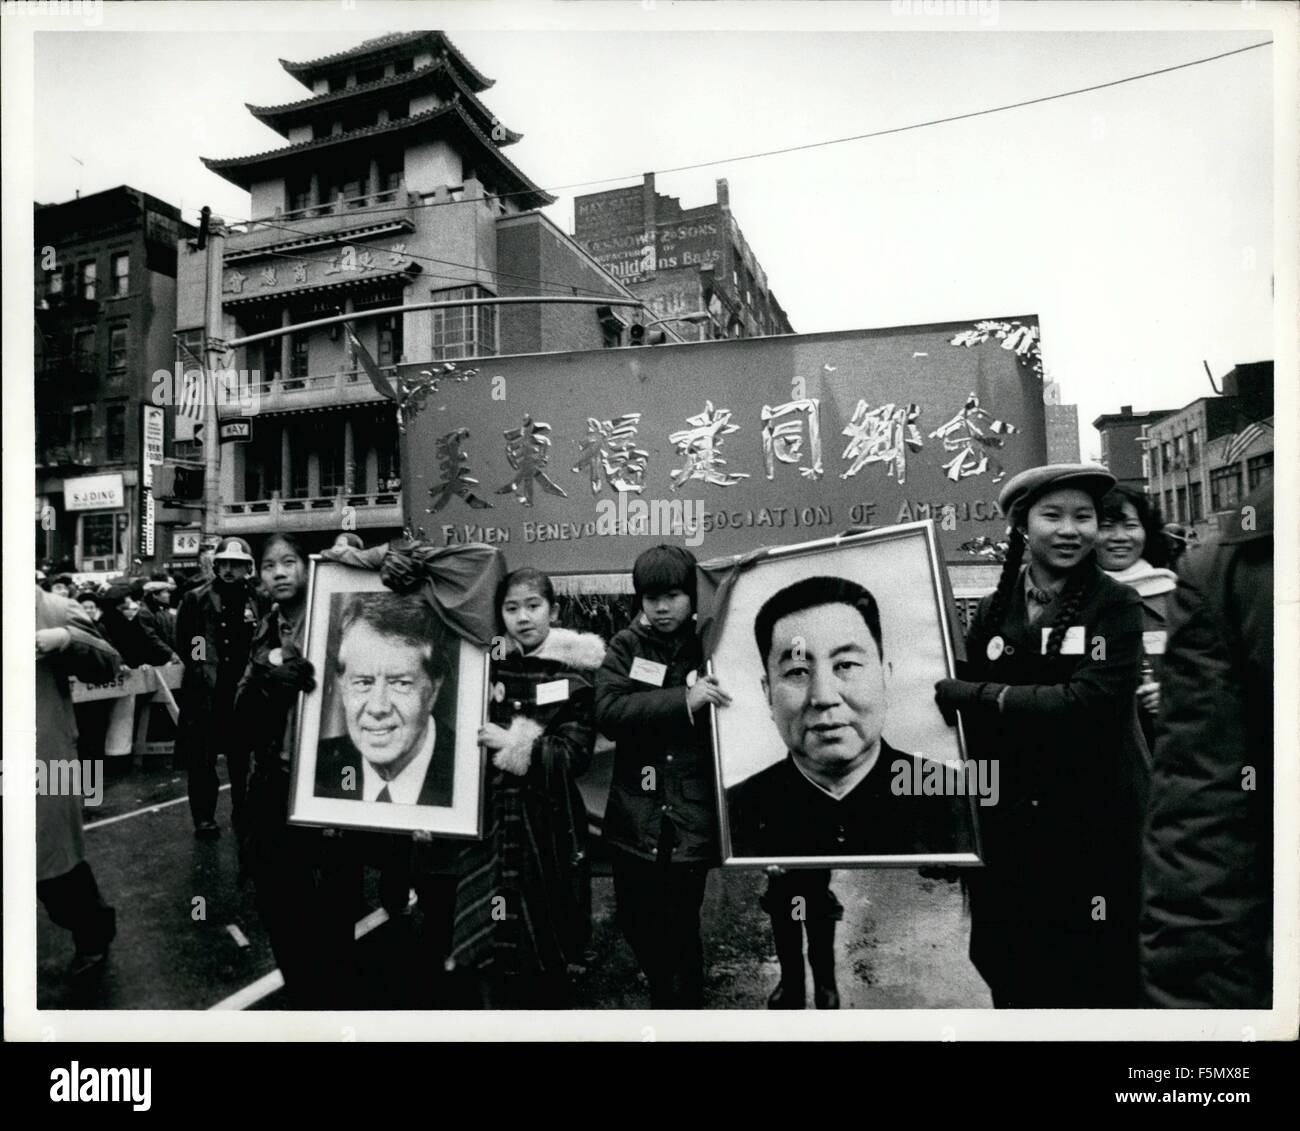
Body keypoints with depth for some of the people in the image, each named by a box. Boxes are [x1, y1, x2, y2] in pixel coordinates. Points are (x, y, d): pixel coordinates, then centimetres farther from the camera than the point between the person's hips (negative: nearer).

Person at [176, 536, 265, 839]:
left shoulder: (257, 600, 3)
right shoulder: (196, 599, 0)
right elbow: (181, 642, 4)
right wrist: (199, 667, 0)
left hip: (243, 692, 1)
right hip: (205, 693, -1)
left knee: (242, 758, 10)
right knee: (201, 759, 5)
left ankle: (242, 814, 24)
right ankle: (204, 819, 18)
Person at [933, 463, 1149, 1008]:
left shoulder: (1116, 606, -5)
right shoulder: (994, 611, 4)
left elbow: (1088, 703, -19)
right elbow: (967, 712, 6)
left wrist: (980, 694, -17)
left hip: (1095, 826, -3)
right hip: (1007, 828, 3)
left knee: (1096, 984, 9)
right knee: (1012, 982, 14)